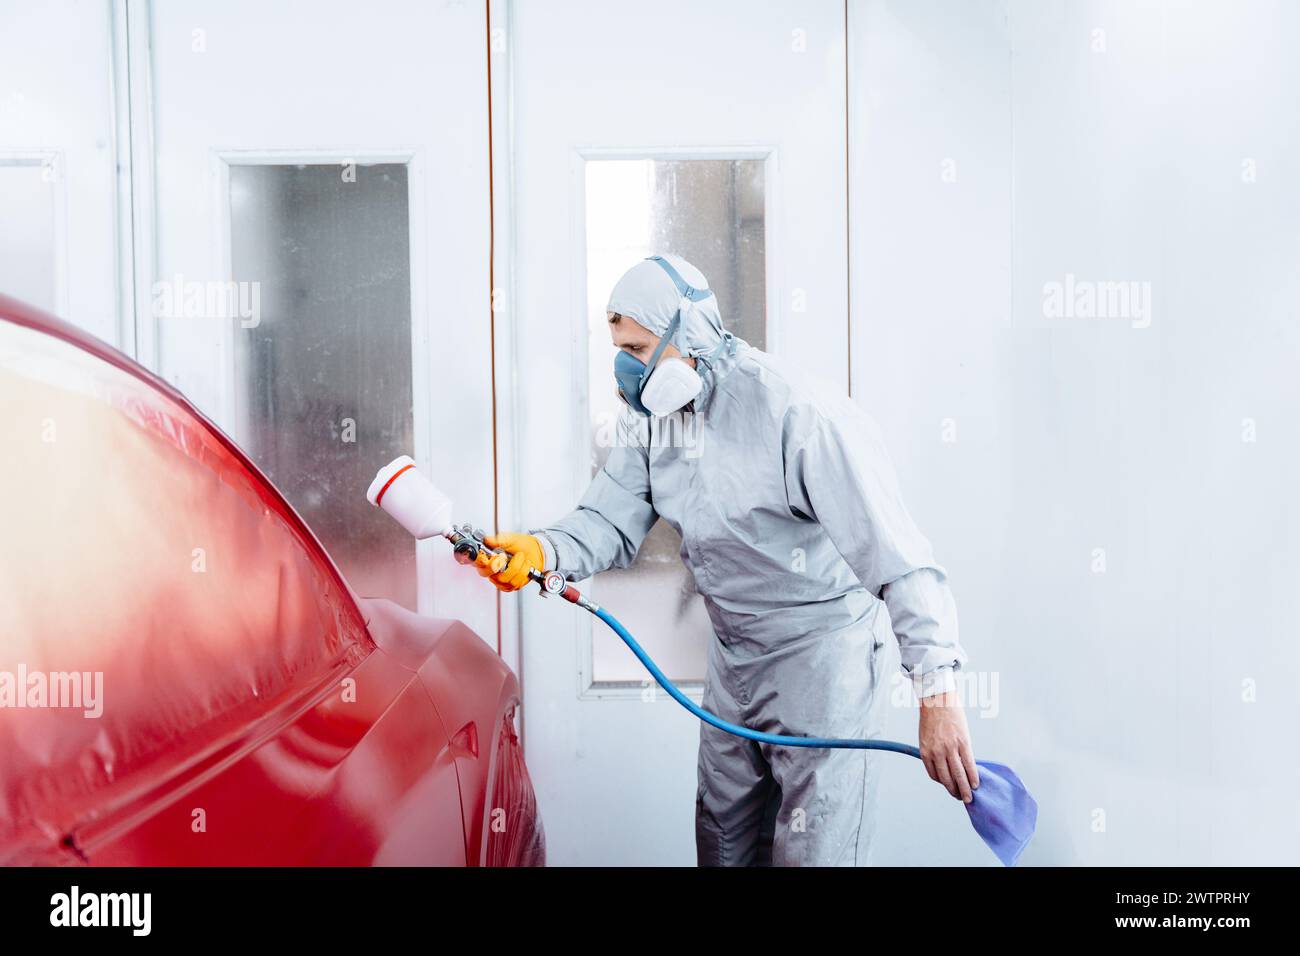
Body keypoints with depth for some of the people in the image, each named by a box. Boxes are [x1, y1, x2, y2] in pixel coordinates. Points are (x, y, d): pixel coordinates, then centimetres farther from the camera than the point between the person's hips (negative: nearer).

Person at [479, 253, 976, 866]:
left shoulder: (797, 412, -25)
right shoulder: (649, 419, 0)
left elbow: (895, 553, -28)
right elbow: (611, 522, -2)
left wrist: (937, 692, -33)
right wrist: (541, 552, -25)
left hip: (821, 653, -7)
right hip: (733, 654, 8)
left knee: (813, 852, 0)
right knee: (723, 840, 21)